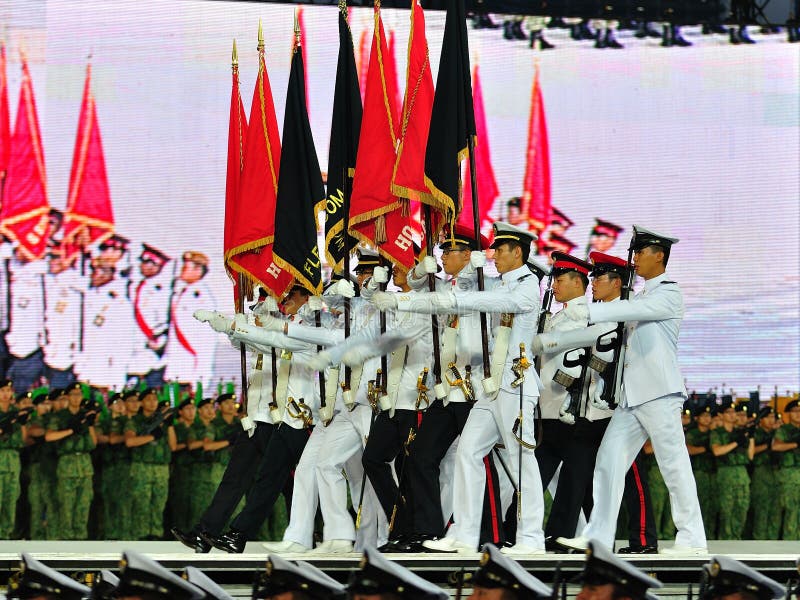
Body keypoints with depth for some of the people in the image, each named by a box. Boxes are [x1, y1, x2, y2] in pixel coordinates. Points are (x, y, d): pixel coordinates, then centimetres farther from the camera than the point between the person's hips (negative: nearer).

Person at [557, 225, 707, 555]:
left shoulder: (668, 294, -6)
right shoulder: (640, 297, 20)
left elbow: (633, 310, -20)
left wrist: (587, 311, -24)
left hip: (659, 394, -9)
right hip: (633, 395, 9)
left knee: (674, 466, -6)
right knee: (609, 458, 3)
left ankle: (692, 539, -2)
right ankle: (598, 535, 3)